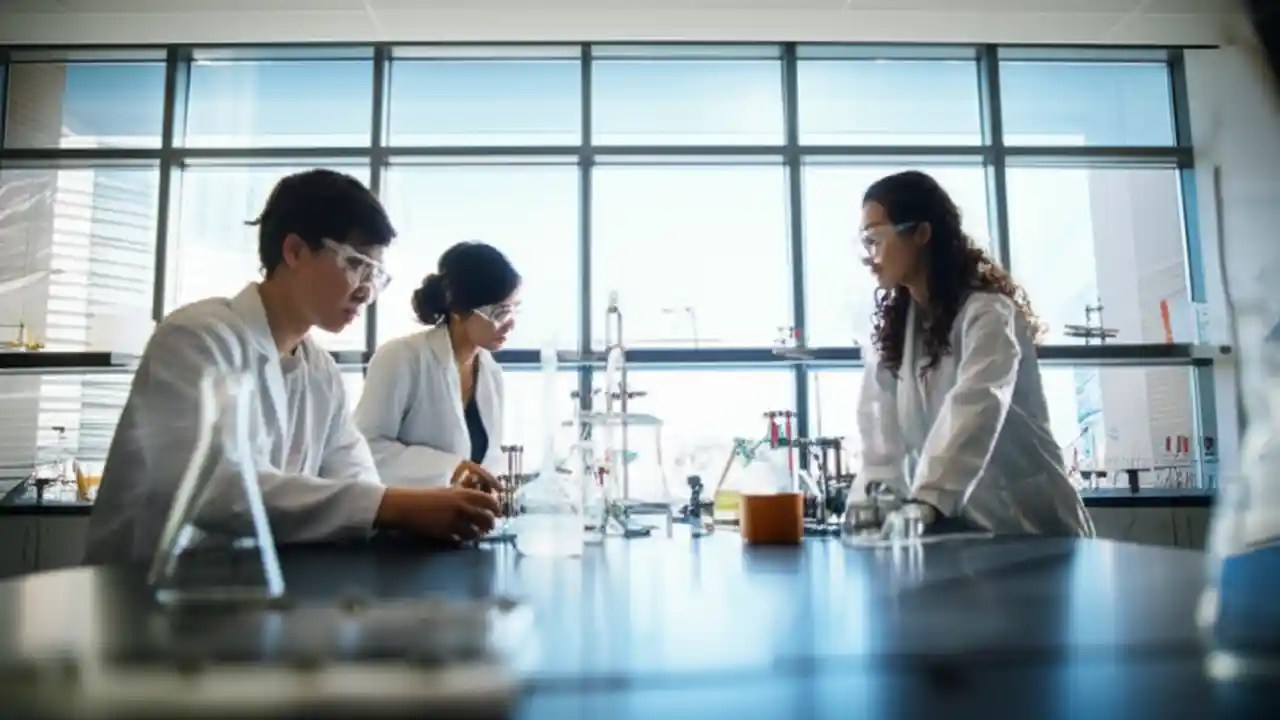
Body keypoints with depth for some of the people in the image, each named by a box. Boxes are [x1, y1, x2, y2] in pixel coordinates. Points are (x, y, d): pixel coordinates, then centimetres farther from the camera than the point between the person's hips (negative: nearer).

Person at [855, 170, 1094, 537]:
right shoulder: (891, 325, 6)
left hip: (1025, 524, -5)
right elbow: (881, 429, -5)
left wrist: (925, 503, -44)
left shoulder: (988, 312, -13)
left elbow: (973, 412, -30)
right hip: (954, 526, 5)